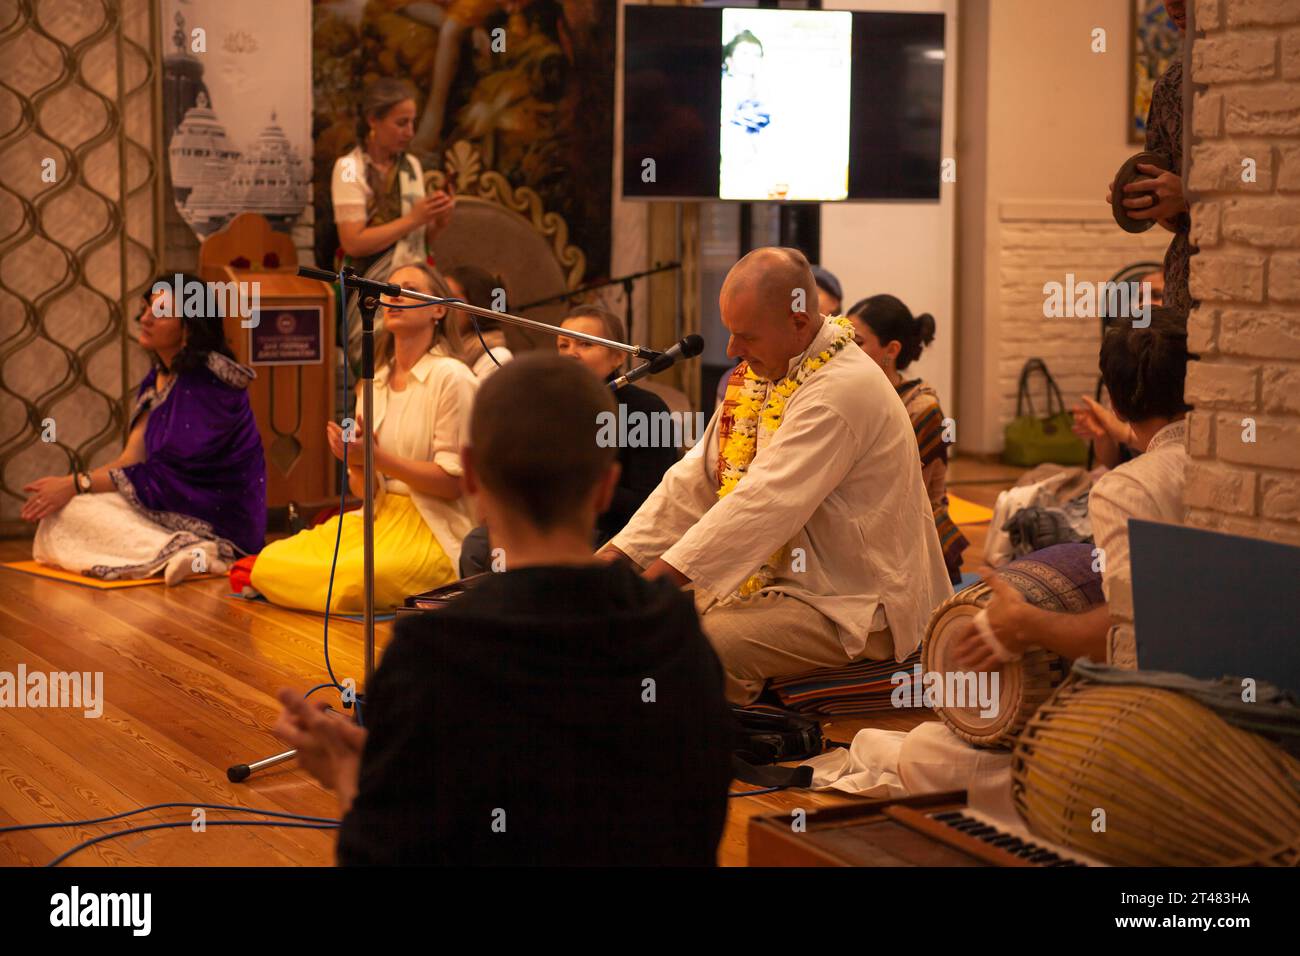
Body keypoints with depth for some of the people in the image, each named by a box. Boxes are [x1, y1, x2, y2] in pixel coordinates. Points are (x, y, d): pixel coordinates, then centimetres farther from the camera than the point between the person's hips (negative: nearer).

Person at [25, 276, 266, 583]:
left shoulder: (206, 384, -16)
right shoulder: (158, 379, 12)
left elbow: (167, 474, -18)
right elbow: (133, 459, 6)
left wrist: (77, 484, -16)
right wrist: (65, 483, -9)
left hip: (217, 523, -9)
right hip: (177, 510, 9)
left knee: (70, 512, -14)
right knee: (60, 515, -1)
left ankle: (177, 552, -27)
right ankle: (180, 552, -14)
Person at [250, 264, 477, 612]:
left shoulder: (450, 377, -8)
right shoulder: (375, 381, 14)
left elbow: (453, 482, -12)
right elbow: (363, 489, 12)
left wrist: (375, 456, -19)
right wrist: (356, 462, -11)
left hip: (432, 530, -6)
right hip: (378, 516, 6)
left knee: (353, 582, -33)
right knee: (270, 563, -15)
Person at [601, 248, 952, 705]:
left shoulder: (844, 389, -22)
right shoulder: (760, 372, 8)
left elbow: (765, 504, -29)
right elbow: (695, 479, 9)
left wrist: (650, 583, -31)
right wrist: (614, 557, -2)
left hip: (852, 608, -9)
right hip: (773, 577, 9)